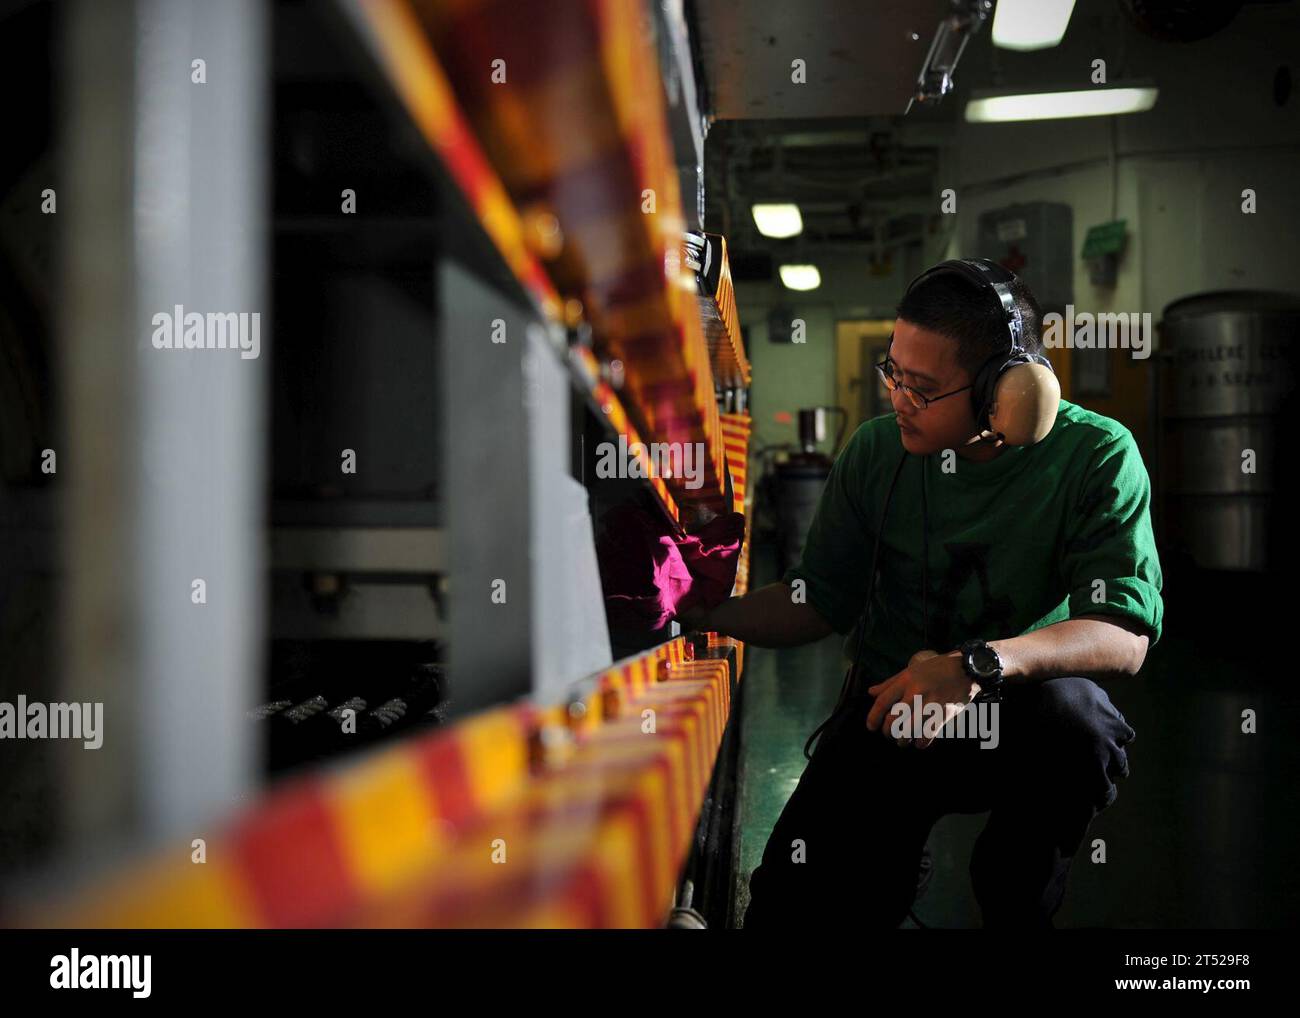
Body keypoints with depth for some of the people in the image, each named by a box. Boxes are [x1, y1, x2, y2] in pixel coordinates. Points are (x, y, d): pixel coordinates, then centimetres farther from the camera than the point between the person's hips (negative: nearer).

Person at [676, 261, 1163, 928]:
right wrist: (709, 612, -11)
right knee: (790, 909, -17)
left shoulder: (1096, 456, -13)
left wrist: (978, 666, -38)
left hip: (1015, 717, -1)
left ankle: (1017, 905, -7)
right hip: (889, 709, 1)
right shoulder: (877, 451, -3)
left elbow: (1126, 635, -23)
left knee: (1072, 710, -36)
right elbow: (822, 599, 5)